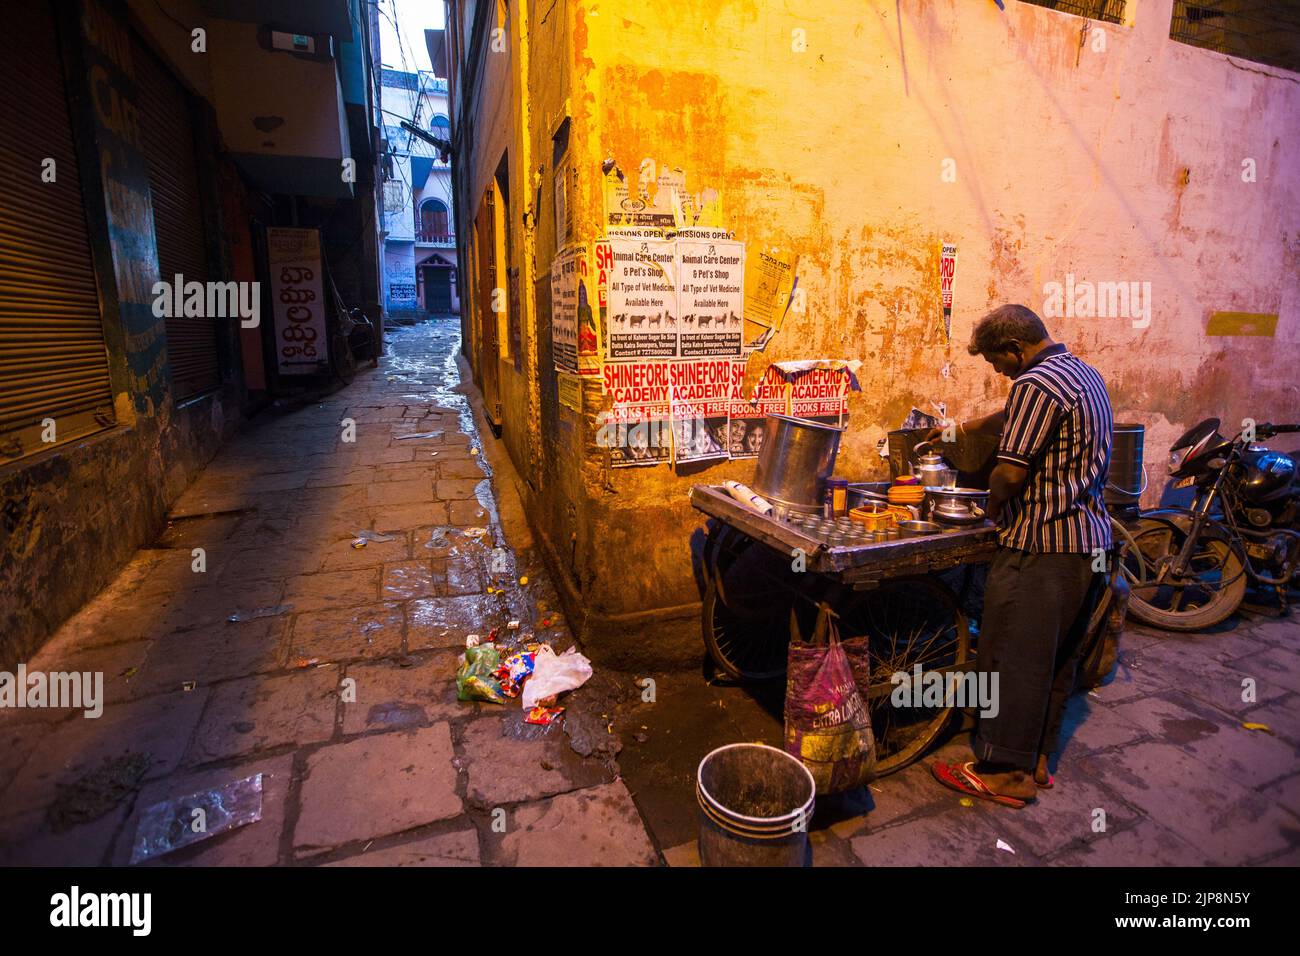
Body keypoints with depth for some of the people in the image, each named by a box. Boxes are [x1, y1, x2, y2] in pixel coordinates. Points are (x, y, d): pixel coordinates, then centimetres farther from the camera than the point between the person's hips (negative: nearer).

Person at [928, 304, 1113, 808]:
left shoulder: (1037, 384, -17)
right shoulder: (1086, 374, 14)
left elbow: (1010, 473, -20)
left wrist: (994, 509, -2)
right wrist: (966, 427, 34)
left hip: (1042, 547, -10)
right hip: (1091, 540, 10)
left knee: (1014, 657, 1)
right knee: (1059, 656, 16)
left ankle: (1005, 772, 12)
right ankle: (1038, 758, 30)